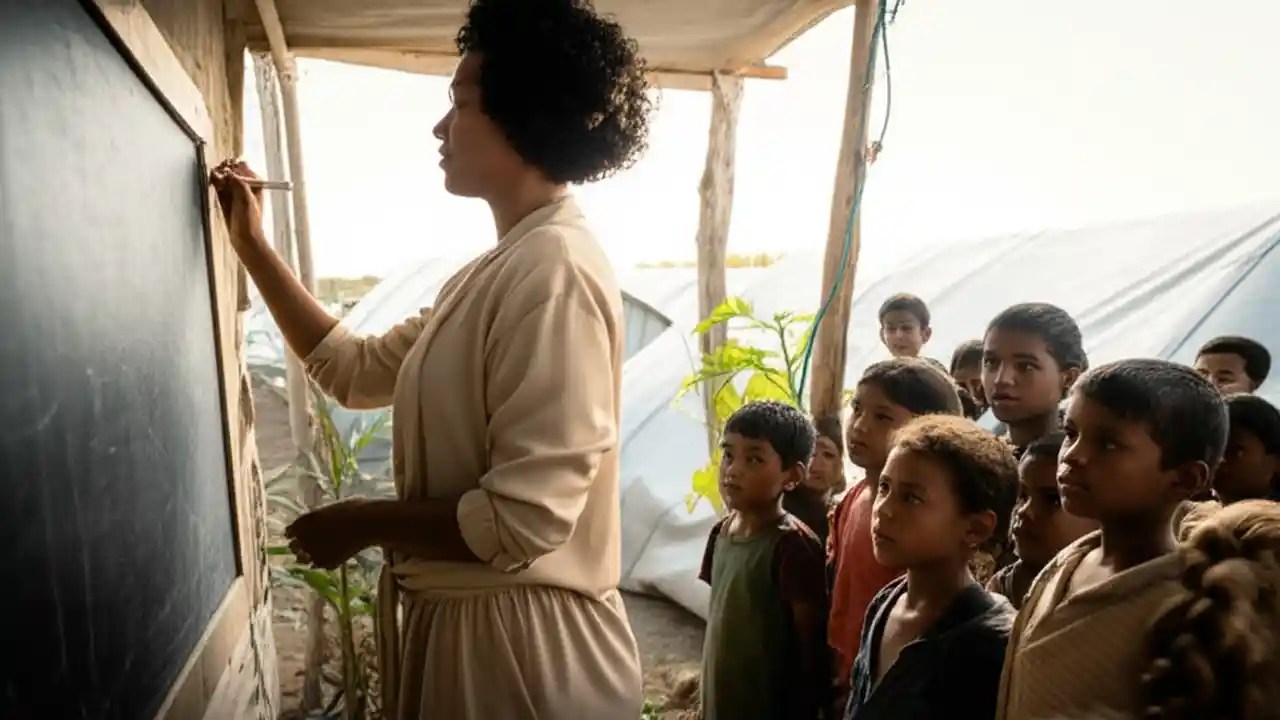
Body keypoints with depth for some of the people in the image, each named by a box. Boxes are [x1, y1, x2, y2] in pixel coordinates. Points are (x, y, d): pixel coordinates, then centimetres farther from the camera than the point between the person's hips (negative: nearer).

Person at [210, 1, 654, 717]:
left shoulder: (554, 270, -23)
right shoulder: (495, 273, 8)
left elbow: (523, 519, -28)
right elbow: (357, 369, 15)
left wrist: (364, 523, -13)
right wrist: (254, 246, 15)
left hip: (525, 643, -9)